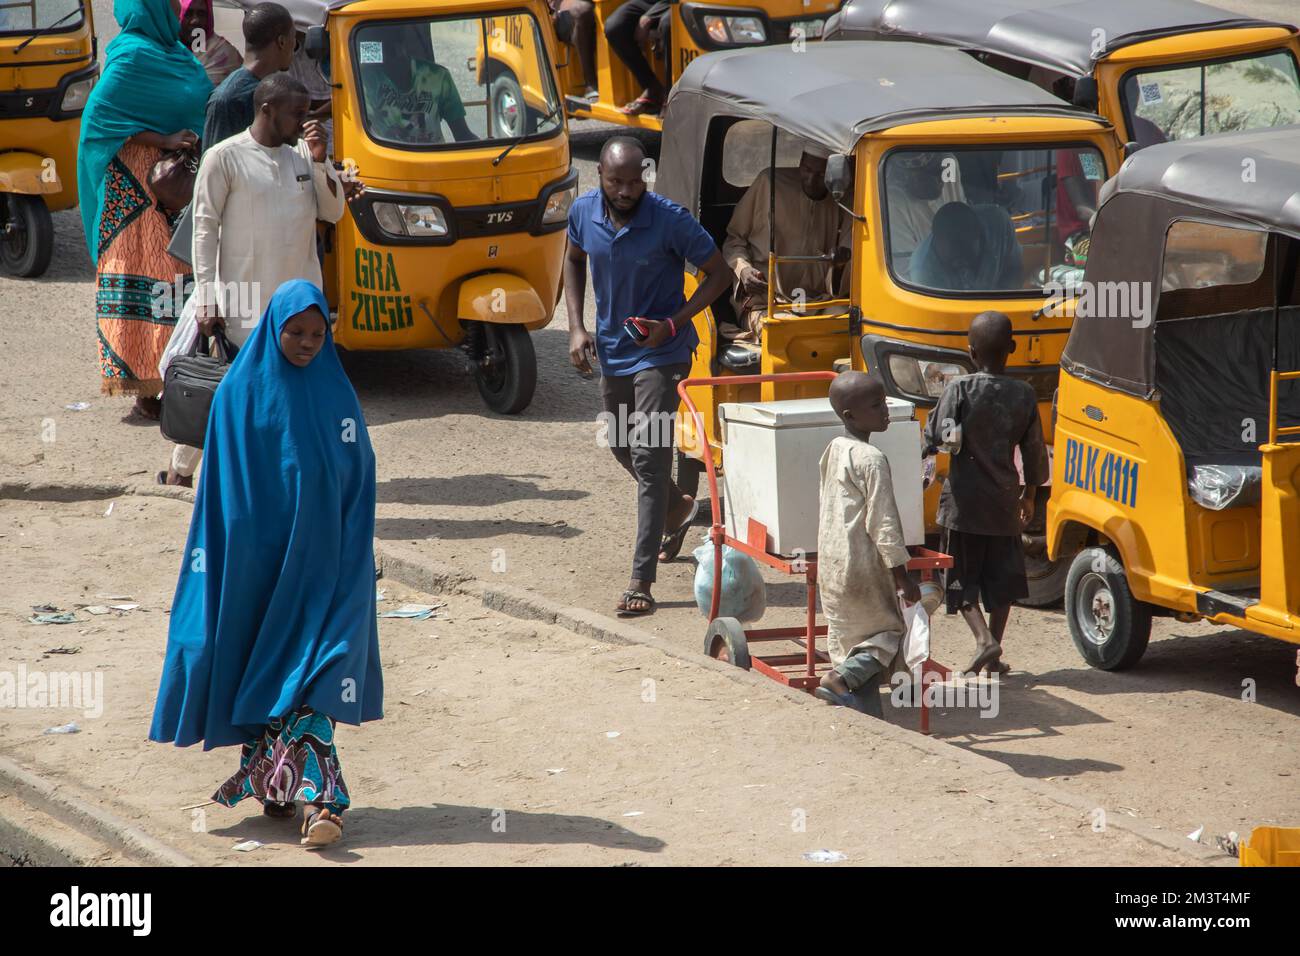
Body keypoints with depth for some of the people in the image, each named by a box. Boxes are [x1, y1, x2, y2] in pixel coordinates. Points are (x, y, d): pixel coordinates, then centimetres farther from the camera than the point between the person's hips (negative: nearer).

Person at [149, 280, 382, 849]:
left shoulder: (337, 395, 4)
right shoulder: (239, 393, 0)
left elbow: (358, 482, 7)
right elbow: (221, 483, 1)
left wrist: (351, 562, 2)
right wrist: (217, 554, -4)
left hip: (317, 562, 0)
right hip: (253, 561, 0)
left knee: (311, 678, -9)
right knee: (258, 668, 4)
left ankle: (318, 799, -15)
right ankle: (273, 785, 15)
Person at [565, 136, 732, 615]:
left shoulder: (669, 220, -22)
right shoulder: (583, 212, -7)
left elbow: (718, 274, -12)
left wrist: (672, 324, -22)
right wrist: (576, 327, 1)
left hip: (660, 354, -6)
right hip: (612, 349, 6)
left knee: (648, 456, -12)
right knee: (620, 445, 22)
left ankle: (642, 580, -11)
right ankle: (676, 503, 54)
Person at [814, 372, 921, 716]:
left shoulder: (833, 451, 10)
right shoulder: (871, 460, -16)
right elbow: (884, 524, -17)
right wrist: (902, 577, -12)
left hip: (830, 567, 8)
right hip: (863, 567, -8)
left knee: (848, 641, 12)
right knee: (887, 634, 4)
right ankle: (840, 678, -17)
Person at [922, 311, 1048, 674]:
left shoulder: (960, 389, -11)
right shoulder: (1024, 394, 0)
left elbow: (936, 437, -15)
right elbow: (1034, 451, 8)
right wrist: (1029, 496, 21)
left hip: (963, 501, -3)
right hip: (1004, 501, 3)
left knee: (961, 576, 5)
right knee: (1002, 576, 13)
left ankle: (984, 638, -16)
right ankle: (993, 656, 13)